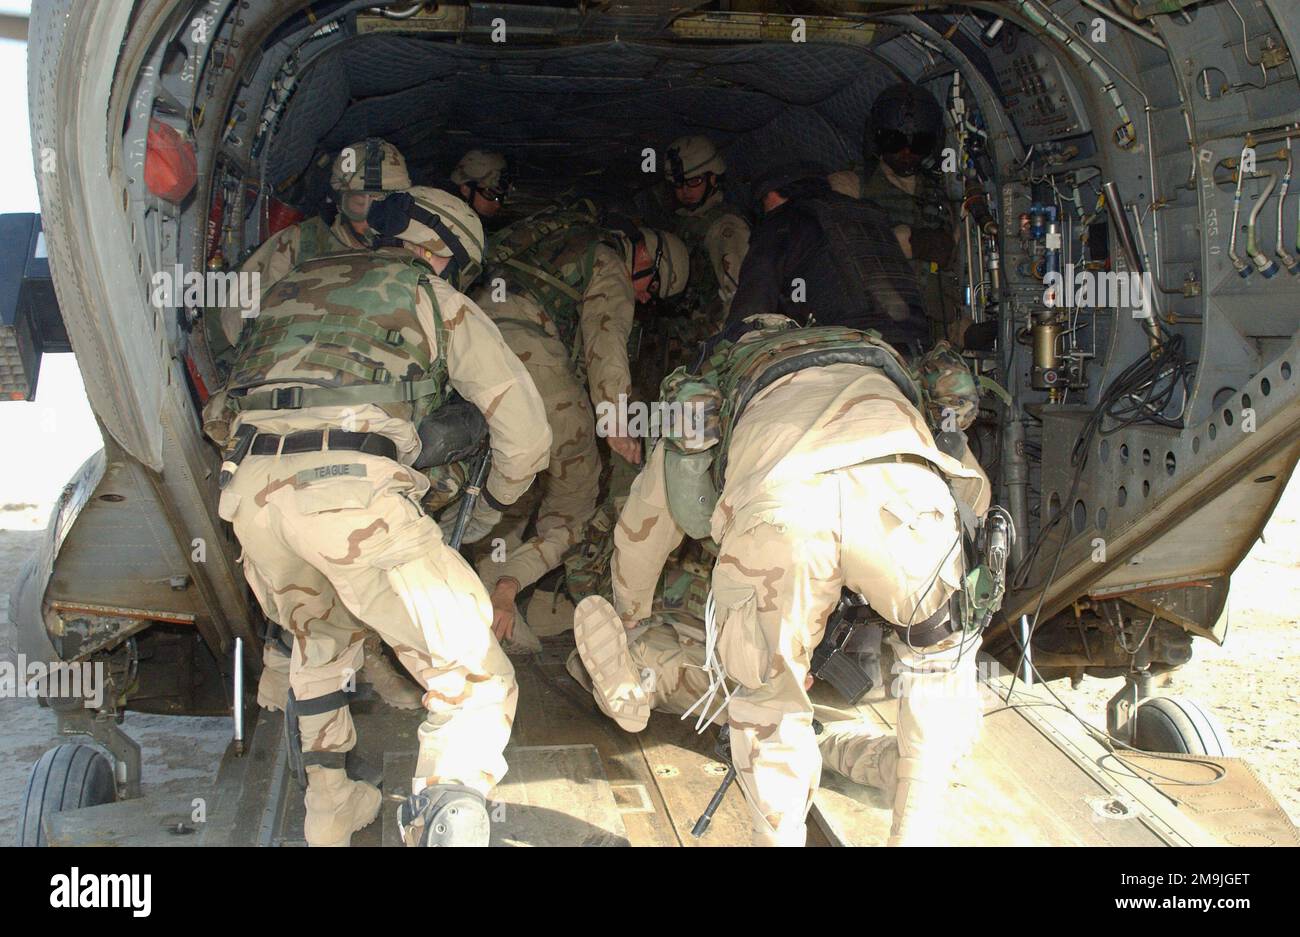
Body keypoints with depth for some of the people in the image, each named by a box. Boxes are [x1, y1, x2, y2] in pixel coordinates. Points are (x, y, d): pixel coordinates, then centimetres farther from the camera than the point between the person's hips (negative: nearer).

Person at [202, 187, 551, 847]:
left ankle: (328, 813, 40)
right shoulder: (436, 299, 19)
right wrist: (494, 503, 35)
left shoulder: (293, 285, 32)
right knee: (476, 683, 3)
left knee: (319, 634, 35)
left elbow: (222, 415, 38)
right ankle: (442, 827, -19)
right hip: (354, 490, -5)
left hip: (251, 493, 6)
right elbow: (527, 432, 16)